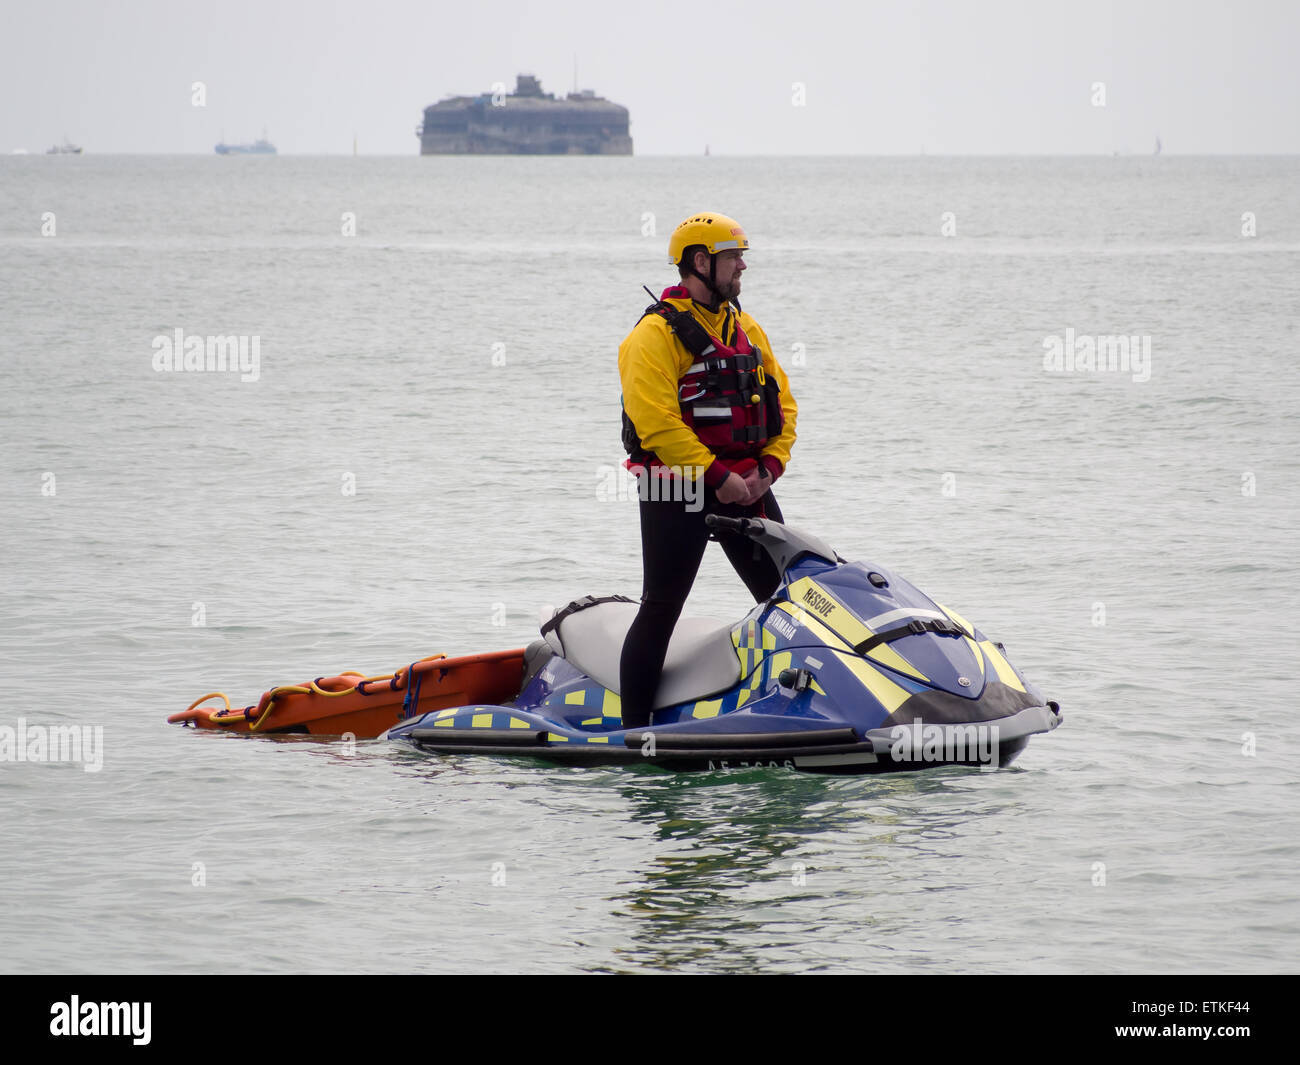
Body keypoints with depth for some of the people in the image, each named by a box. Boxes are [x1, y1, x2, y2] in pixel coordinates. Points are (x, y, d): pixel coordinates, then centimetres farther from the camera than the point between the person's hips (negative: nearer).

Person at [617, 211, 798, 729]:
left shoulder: (748, 330, 14)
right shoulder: (656, 333, -10)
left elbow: (782, 405, 15)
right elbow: (655, 419, -19)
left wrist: (768, 468, -2)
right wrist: (715, 476, -19)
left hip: (745, 486, 7)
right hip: (678, 489, -7)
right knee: (661, 608, -6)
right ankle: (633, 728, -2)